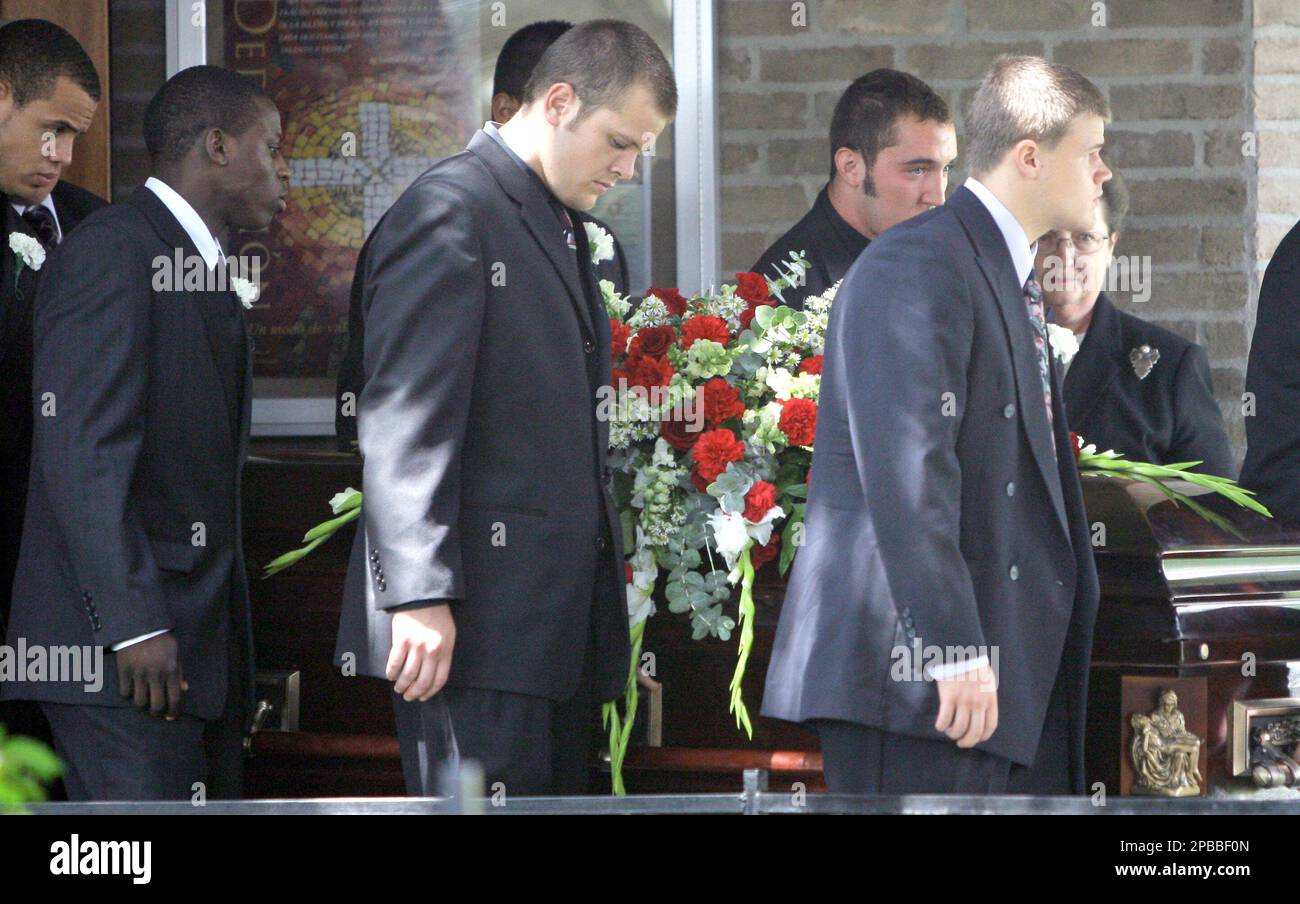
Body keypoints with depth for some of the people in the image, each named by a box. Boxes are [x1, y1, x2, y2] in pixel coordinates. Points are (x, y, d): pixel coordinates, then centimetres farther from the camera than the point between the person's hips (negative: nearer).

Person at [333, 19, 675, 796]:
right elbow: (404, 419, -16)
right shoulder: (450, 211, -8)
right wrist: (421, 597, -22)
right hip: (478, 617, -9)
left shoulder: (559, 228, 22)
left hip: (563, 619, 9)